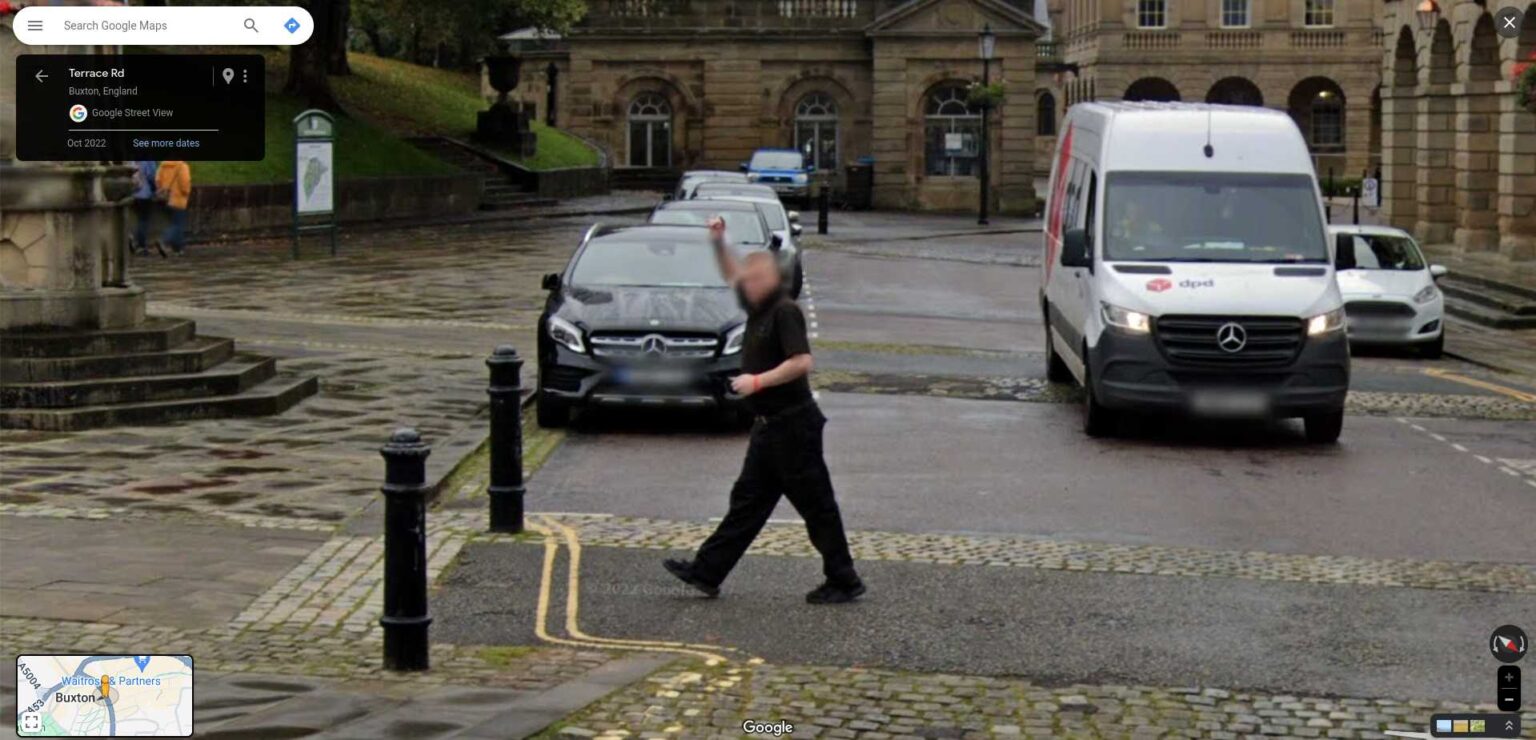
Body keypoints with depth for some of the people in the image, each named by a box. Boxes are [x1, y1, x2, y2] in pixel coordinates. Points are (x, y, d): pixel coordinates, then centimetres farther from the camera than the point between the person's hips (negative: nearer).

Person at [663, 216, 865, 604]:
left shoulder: (785, 312, -16)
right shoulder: (759, 308, 12)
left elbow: (802, 361, -26)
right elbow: (733, 277, 30)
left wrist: (758, 381, -23)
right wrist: (719, 243, 18)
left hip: (793, 424, -10)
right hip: (770, 426, 10)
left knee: (817, 506, -2)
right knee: (747, 500, 10)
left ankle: (844, 582, 6)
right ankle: (707, 572, 13)